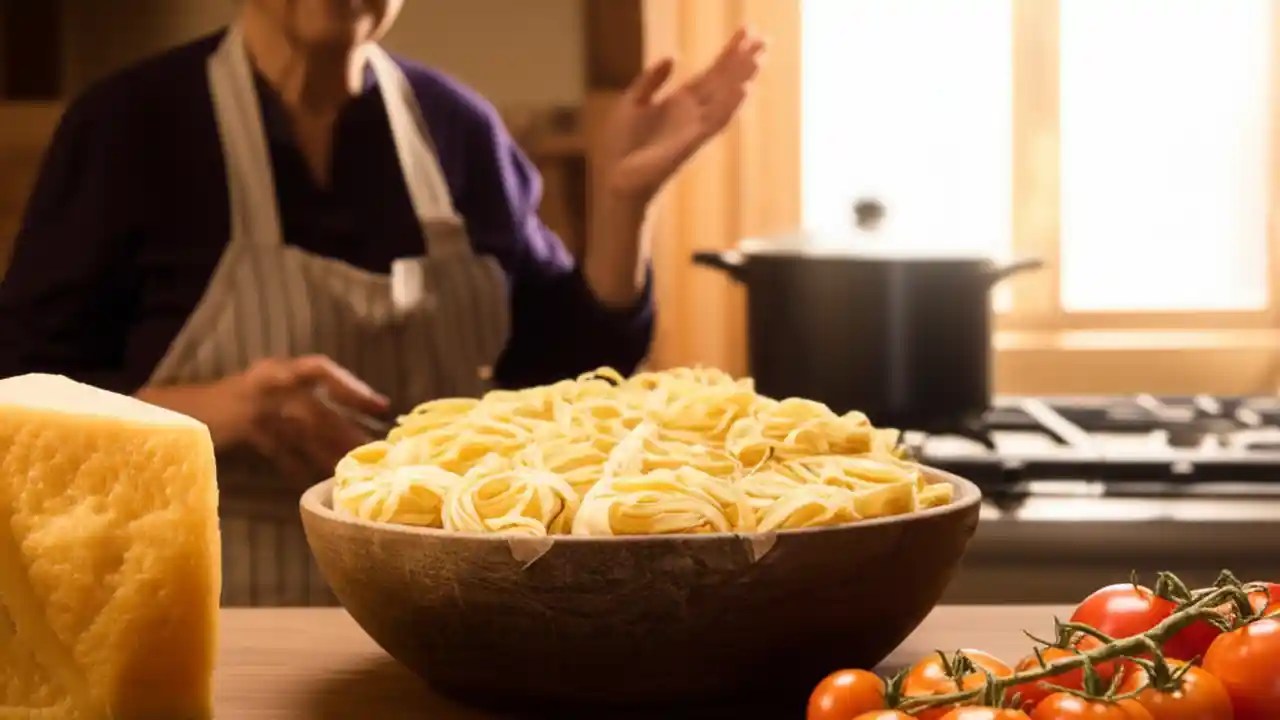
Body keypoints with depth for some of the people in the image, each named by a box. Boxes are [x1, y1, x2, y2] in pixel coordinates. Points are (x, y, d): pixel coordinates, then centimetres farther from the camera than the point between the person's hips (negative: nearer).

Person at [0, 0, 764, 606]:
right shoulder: (130, 123, -7)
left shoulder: (456, 126, 2)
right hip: (214, 613, -3)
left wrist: (621, 199, -9)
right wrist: (205, 407, -25)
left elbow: (564, 376, 4)